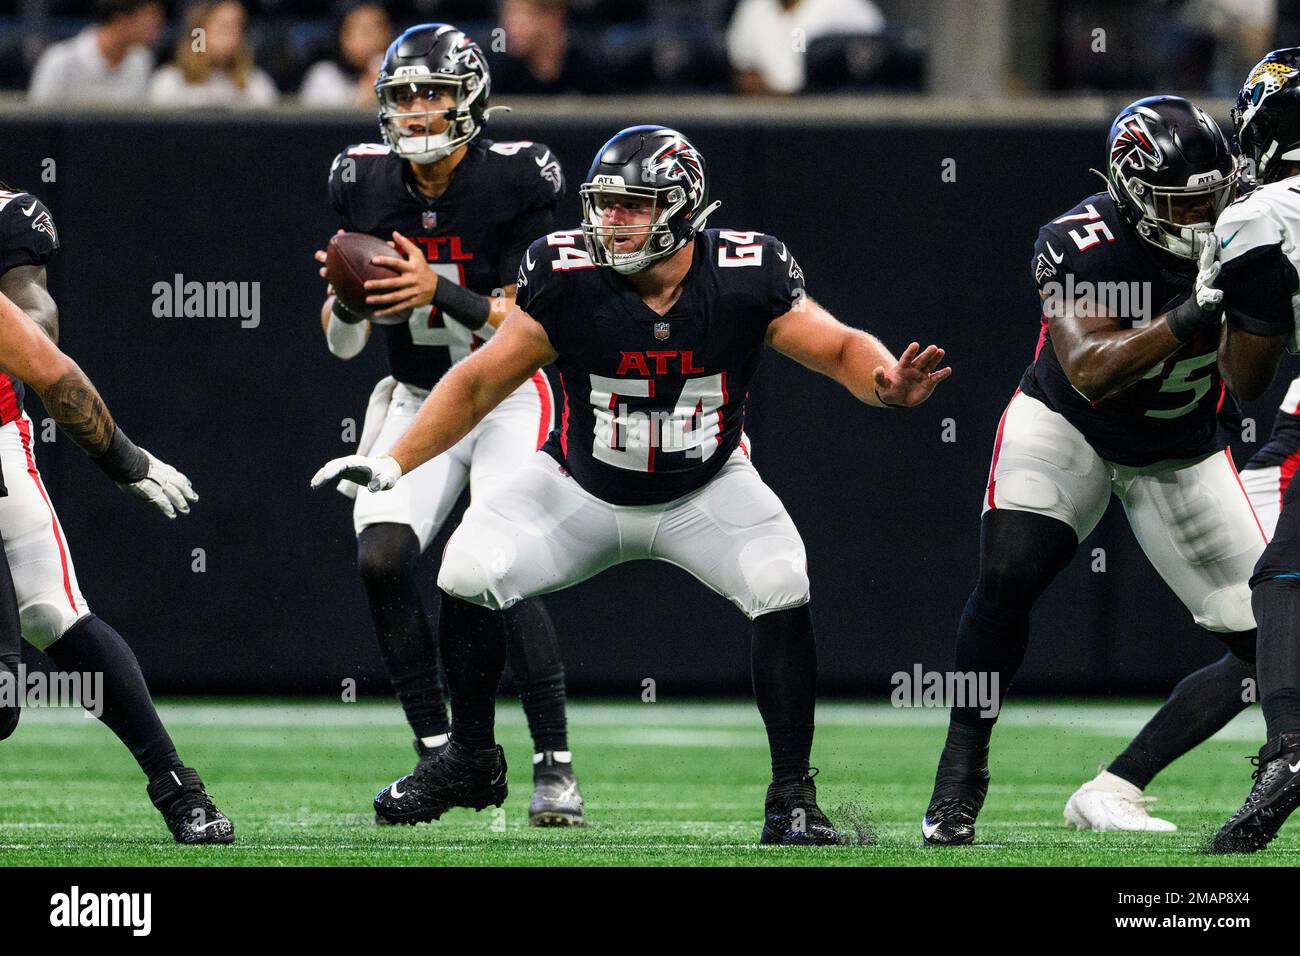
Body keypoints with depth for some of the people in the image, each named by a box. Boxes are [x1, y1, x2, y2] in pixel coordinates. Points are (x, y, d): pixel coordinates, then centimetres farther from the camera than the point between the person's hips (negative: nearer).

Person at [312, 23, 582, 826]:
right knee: (381, 559, -15)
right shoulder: (366, 183, -4)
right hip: (418, 400, 4)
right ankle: (438, 757, -4)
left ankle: (555, 766, -10)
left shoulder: (516, 180, -15)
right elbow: (344, 344, 1)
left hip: (507, 400, -4)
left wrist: (438, 291, -34)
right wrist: (345, 300, -22)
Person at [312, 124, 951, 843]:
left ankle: (792, 792, -10)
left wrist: (886, 382, -36)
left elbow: (840, 350, -13)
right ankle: (470, 761, 7)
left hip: (707, 488, -1)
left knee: (782, 587, -25)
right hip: (583, 487, 1)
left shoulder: (746, 277, -21)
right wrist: (393, 464, -19)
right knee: (467, 572, -17)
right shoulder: (567, 276, -21)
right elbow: (480, 382, -12)